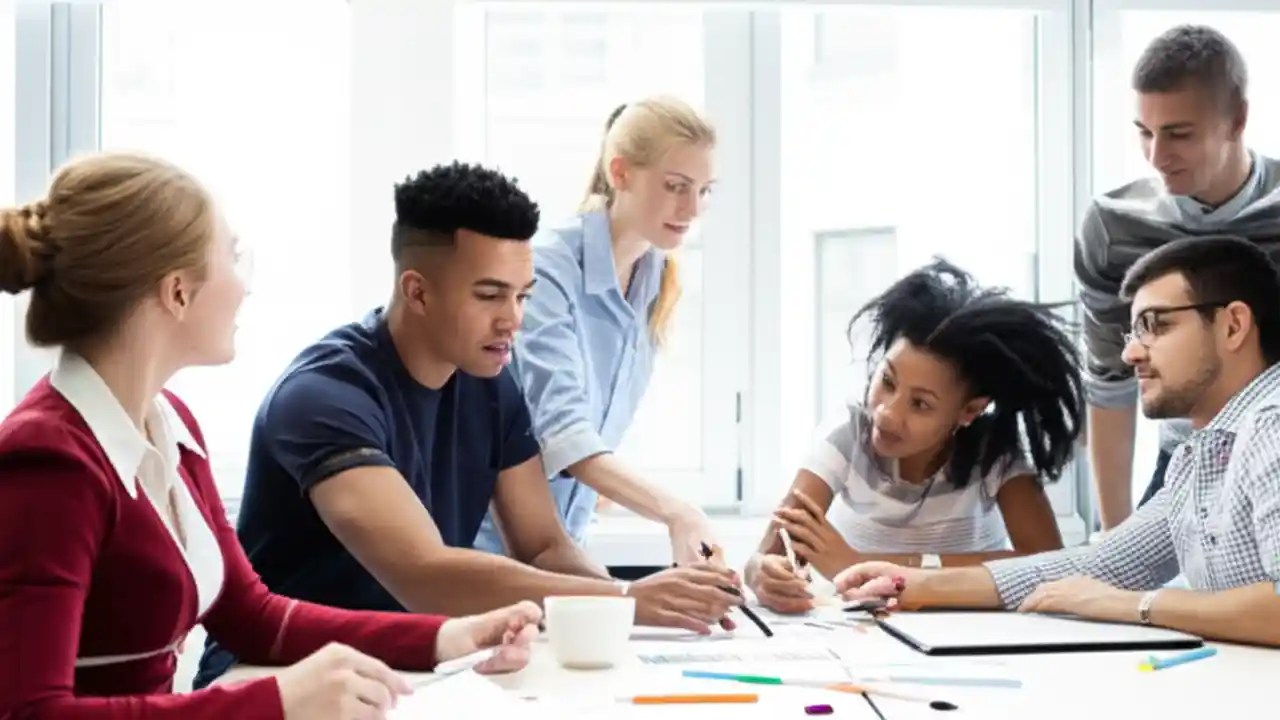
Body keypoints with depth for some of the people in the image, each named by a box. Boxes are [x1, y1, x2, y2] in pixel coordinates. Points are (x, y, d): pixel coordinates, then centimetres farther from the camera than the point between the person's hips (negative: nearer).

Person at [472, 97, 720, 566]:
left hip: (560, 540, 6)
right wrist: (676, 514, -41)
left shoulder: (658, 279, 1)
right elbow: (560, 430, -30)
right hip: (487, 537, -6)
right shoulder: (548, 268, -20)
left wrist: (570, 547, 6)